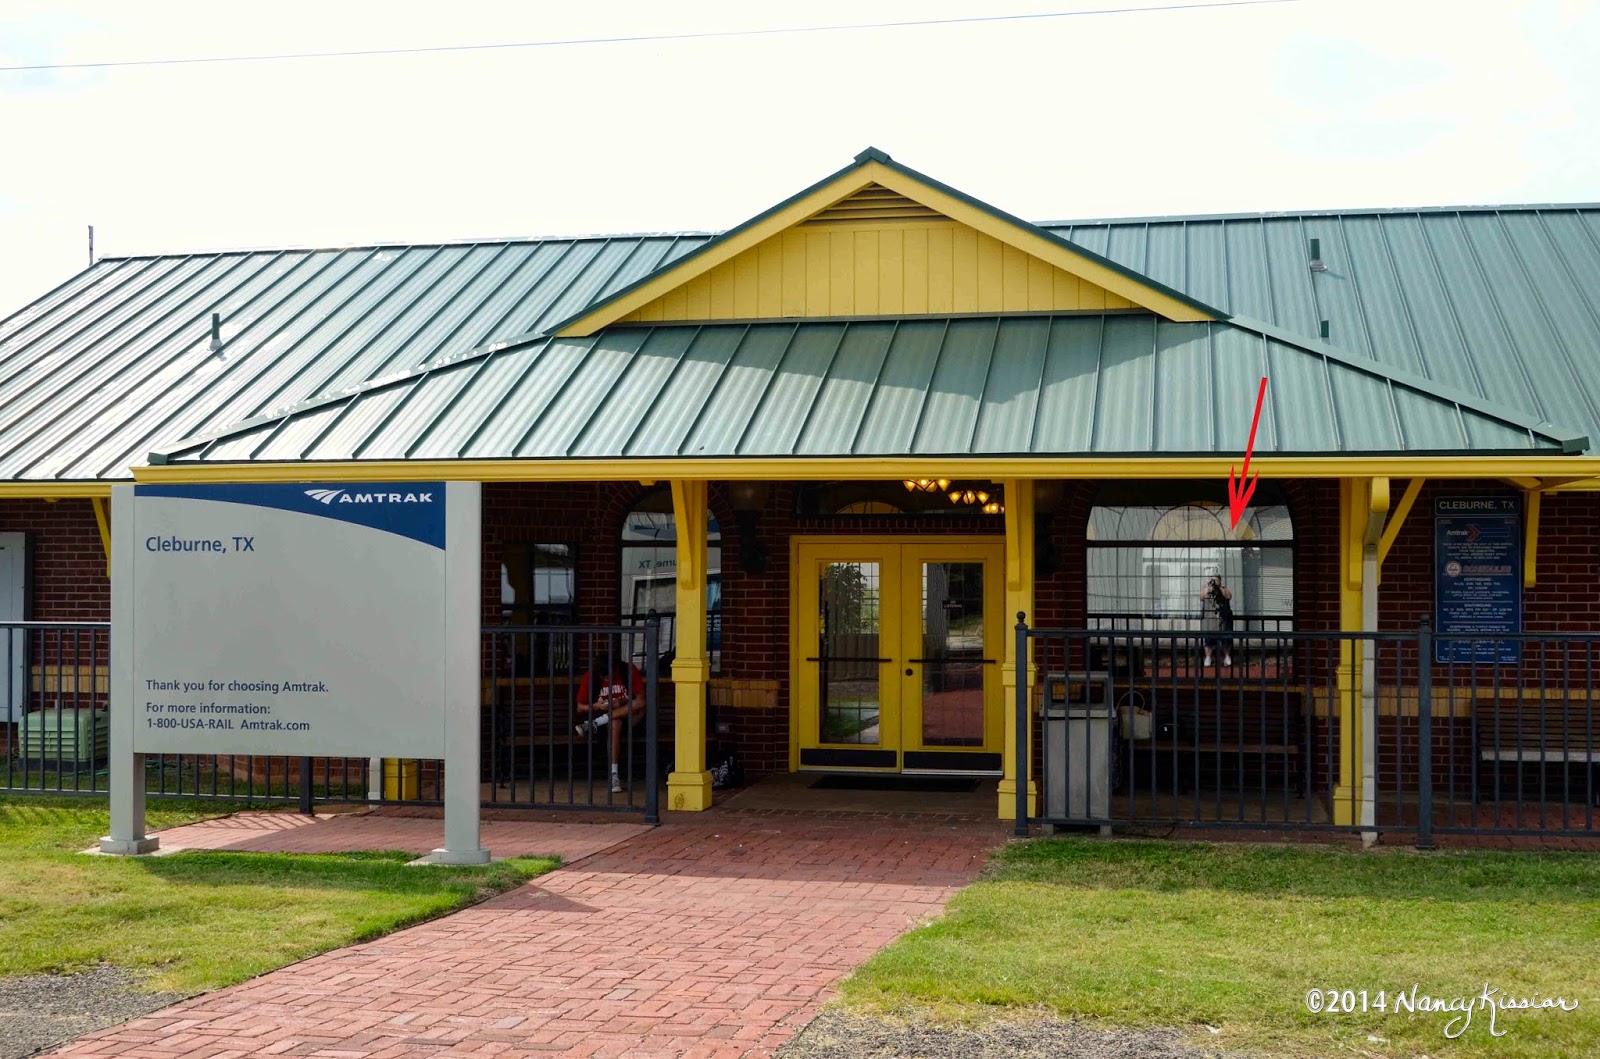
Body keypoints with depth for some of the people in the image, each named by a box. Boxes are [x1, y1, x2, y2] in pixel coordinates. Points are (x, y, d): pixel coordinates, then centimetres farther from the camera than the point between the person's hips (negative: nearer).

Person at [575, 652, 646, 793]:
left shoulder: (629, 670, -8)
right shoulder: (590, 677, -7)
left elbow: (640, 699, -9)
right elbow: (580, 707, -1)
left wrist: (622, 702, -25)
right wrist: (596, 706, -20)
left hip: (627, 715, 1)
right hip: (602, 715, -1)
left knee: (640, 704, -32)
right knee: (615, 723, -37)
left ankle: (593, 725, -32)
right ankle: (614, 775, -43)